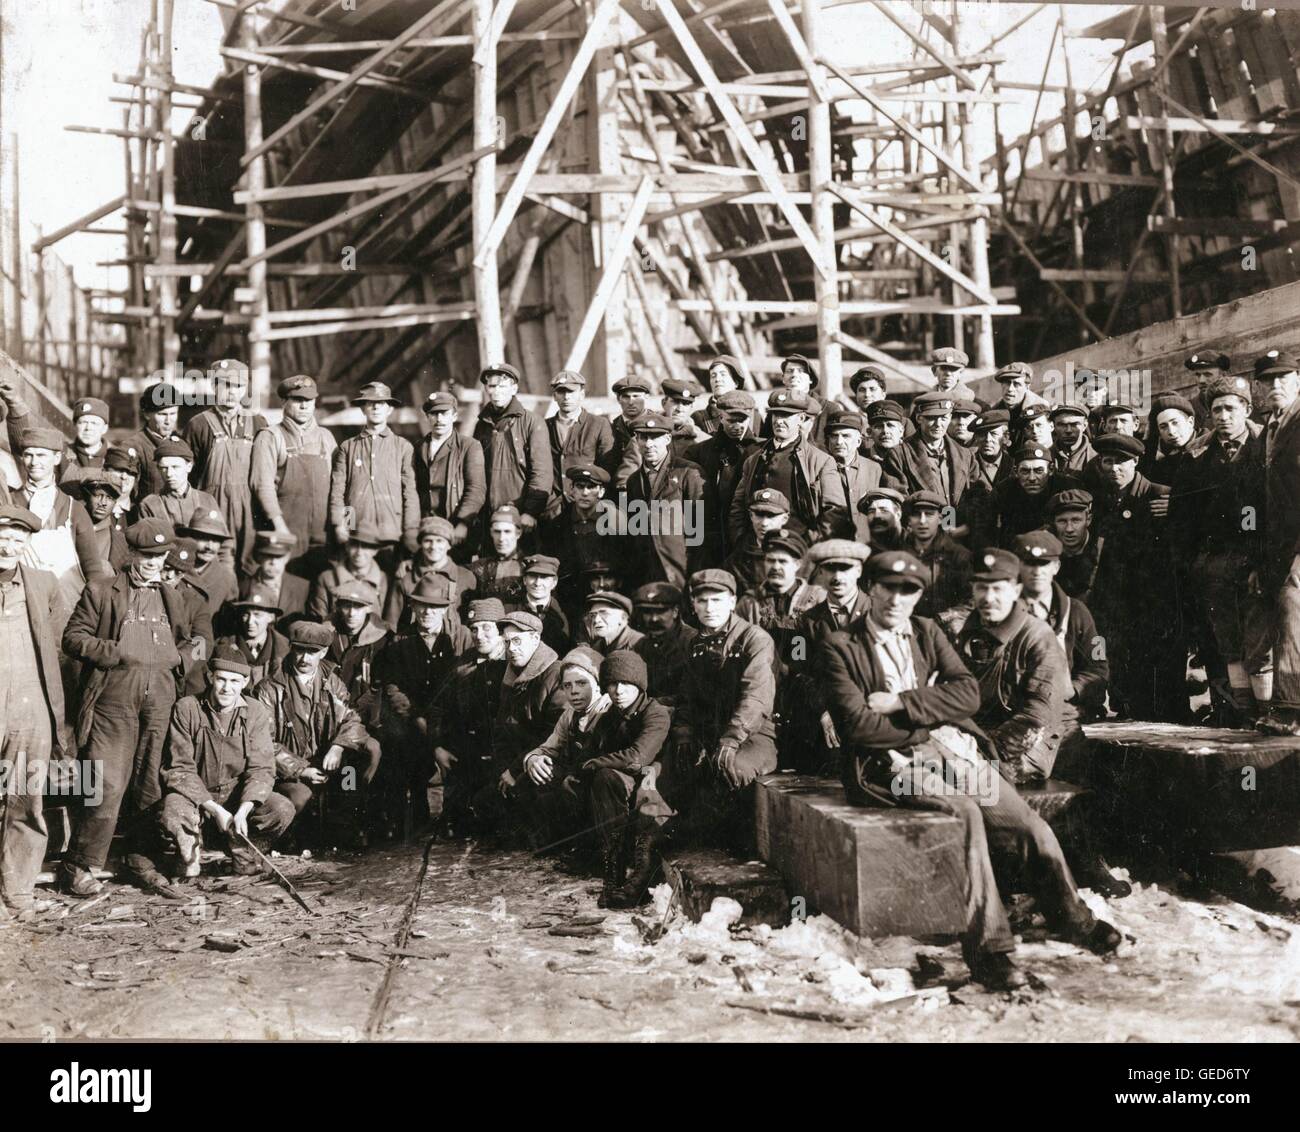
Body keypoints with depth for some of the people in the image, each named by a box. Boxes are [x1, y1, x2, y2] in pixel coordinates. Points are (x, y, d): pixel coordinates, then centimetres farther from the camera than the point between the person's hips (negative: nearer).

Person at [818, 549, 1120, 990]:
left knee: (1034, 828, -9)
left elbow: (968, 694, 1)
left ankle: (1073, 919, 15)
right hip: (893, 762, -5)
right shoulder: (839, 648, 1)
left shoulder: (927, 632, 16)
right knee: (967, 814, -32)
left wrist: (900, 702, -9)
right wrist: (928, 732, -8)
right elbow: (859, 725, -10)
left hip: (952, 750, 5)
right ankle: (988, 948, -26)